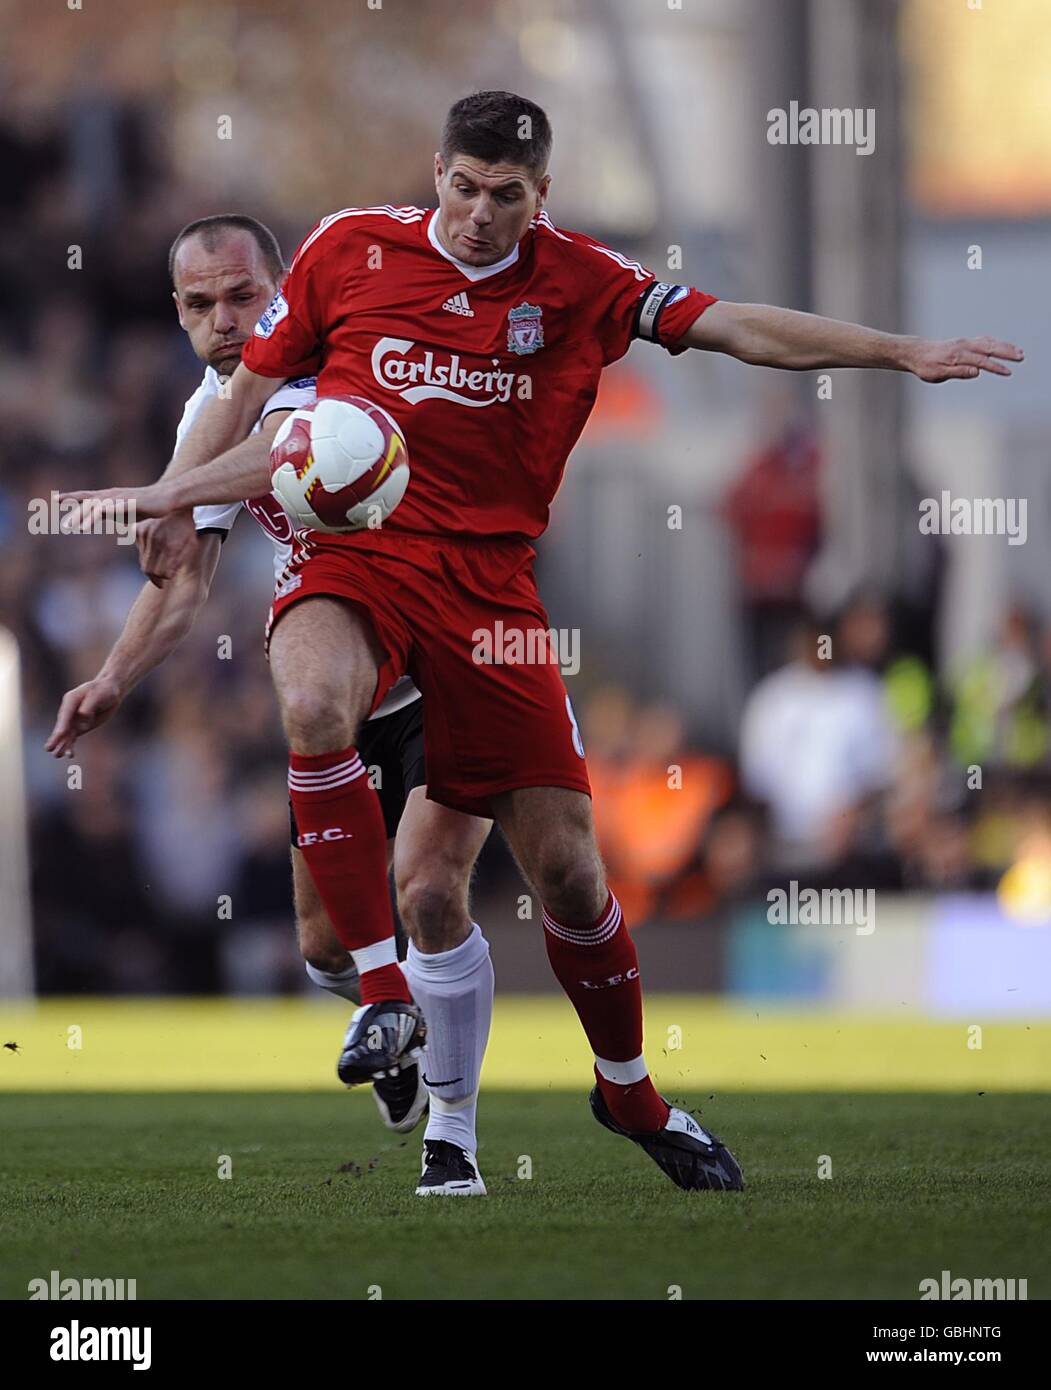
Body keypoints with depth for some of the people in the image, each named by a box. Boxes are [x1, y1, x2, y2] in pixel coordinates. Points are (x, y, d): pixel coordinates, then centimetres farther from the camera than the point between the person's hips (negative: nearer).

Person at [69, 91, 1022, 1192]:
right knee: (314, 703, -37)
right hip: (354, 548, -1)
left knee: (564, 860, 0)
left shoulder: (578, 283, 3)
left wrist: (901, 352, -5)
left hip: (488, 581, 1)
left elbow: (735, 328, 2)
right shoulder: (348, 250, 2)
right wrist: (175, 492, 1)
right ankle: (384, 996, -26)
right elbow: (252, 386, 12)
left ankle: (629, 1092, 25)